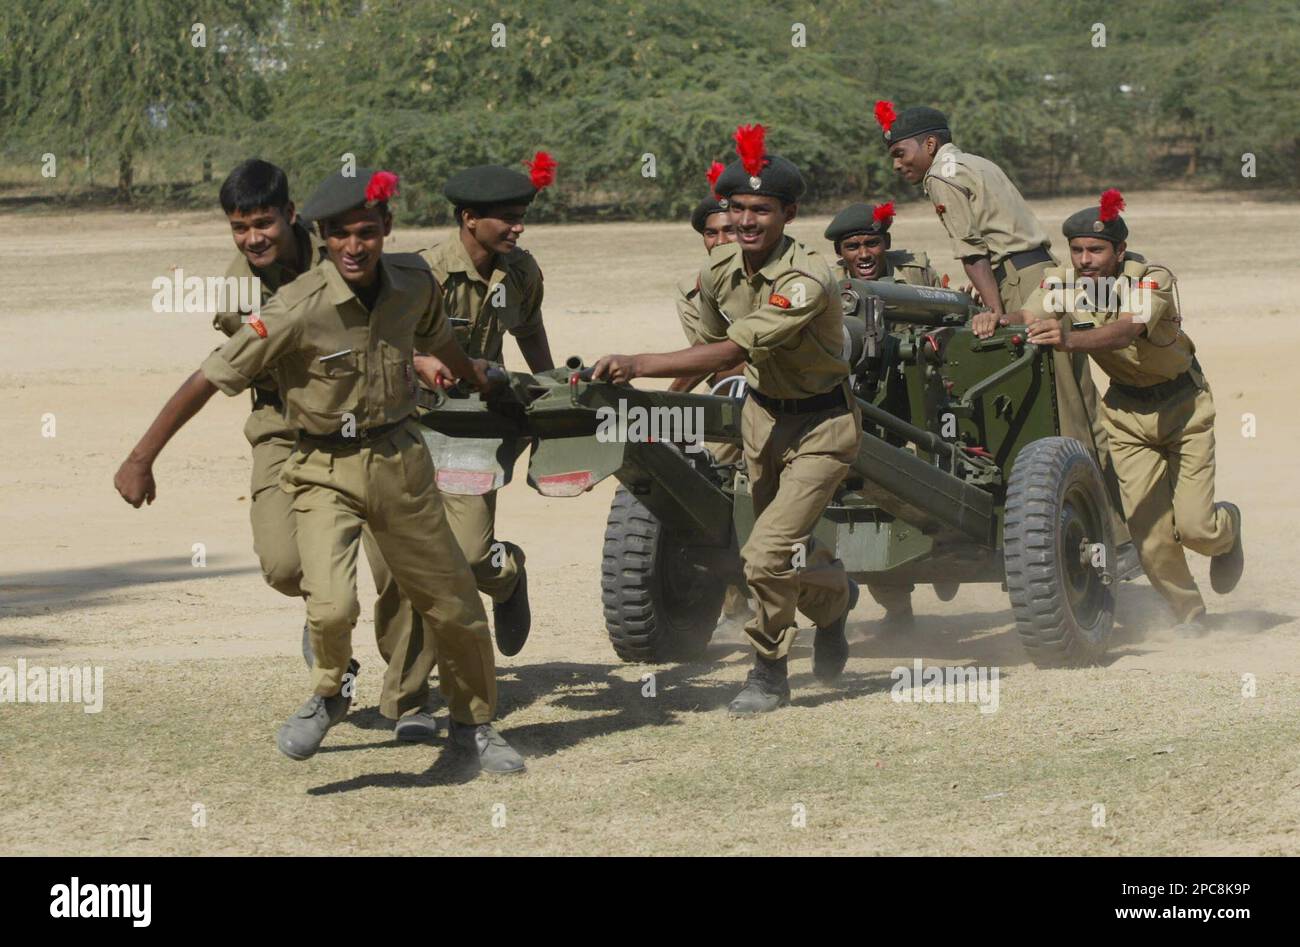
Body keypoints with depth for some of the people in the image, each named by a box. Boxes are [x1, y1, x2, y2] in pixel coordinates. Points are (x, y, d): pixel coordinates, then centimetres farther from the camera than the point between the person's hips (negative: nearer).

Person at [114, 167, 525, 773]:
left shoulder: (413, 282, -6)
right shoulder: (299, 309, -22)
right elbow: (210, 379, -18)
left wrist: (475, 376, 40)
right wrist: (141, 459, -17)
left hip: (400, 460, 5)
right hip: (325, 470, -4)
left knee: (453, 605, 13)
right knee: (331, 605, -24)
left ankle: (474, 722, 38)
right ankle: (327, 697, 9)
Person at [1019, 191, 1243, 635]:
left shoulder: (1154, 279, -26)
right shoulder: (1061, 282, -12)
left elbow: (1126, 330, -44)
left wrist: (1070, 339, -62)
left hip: (1183, 403, -3)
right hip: (1126, 412, 3)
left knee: (1194, 527, -9)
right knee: (1150, 532, -6)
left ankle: (1228, 526, 28)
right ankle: (1188, 614, 17)